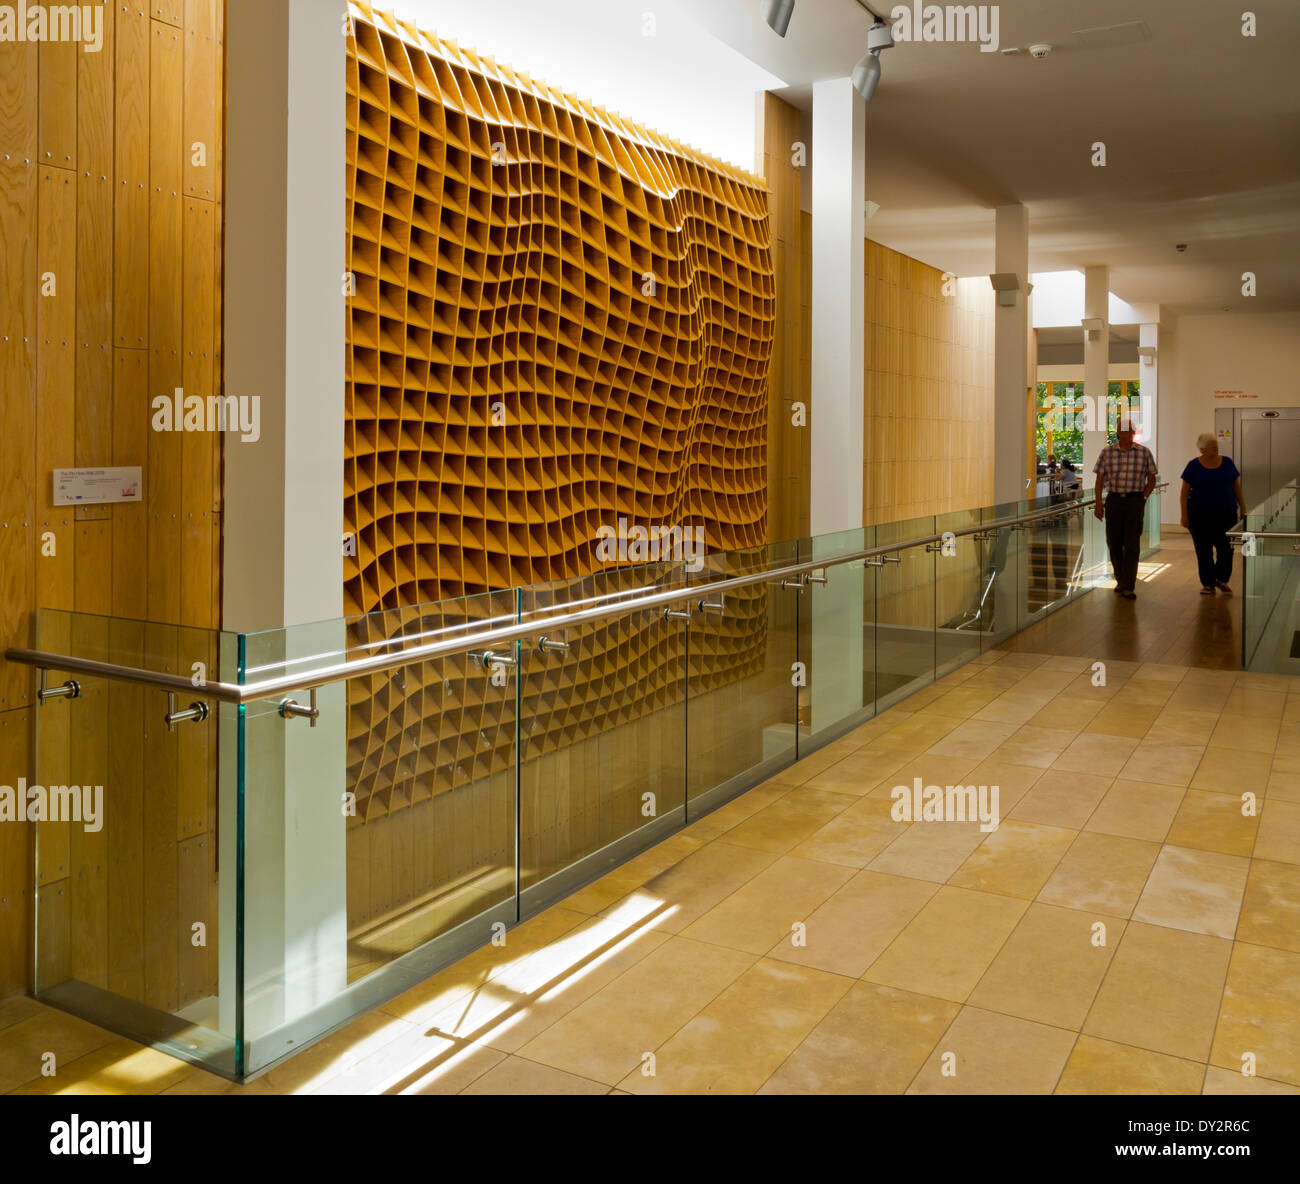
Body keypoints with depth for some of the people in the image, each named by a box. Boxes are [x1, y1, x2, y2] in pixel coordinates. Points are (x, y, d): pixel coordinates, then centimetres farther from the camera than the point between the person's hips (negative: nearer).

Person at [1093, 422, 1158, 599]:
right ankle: (1120, 581, 24)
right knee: (1113, 543, 7)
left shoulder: (1144, 452, 2)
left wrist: (1143, 498, 0)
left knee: (1132, 545, -6)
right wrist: (1098, 502, -2)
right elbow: (1100, 478, 4)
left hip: (1135, 501, -1)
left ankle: (1128, 587, -4)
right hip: (1113, 500, 1)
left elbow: (1151, 479, 9)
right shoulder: (1107, 452, 3)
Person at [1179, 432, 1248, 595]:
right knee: (1204, 551, 3)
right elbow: (1184, 492, 0)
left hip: (1226, 514, 2)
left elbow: (1237, 488, 11)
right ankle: (1208, 583, 14)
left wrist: (1243, 509, 7)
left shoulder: (1227, 463, 6)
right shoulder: (1194, 466, -1)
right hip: (1199, 515, -2)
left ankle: (1222, 579, 17)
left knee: (1226, 548, -2)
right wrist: (1184, 515, -5)